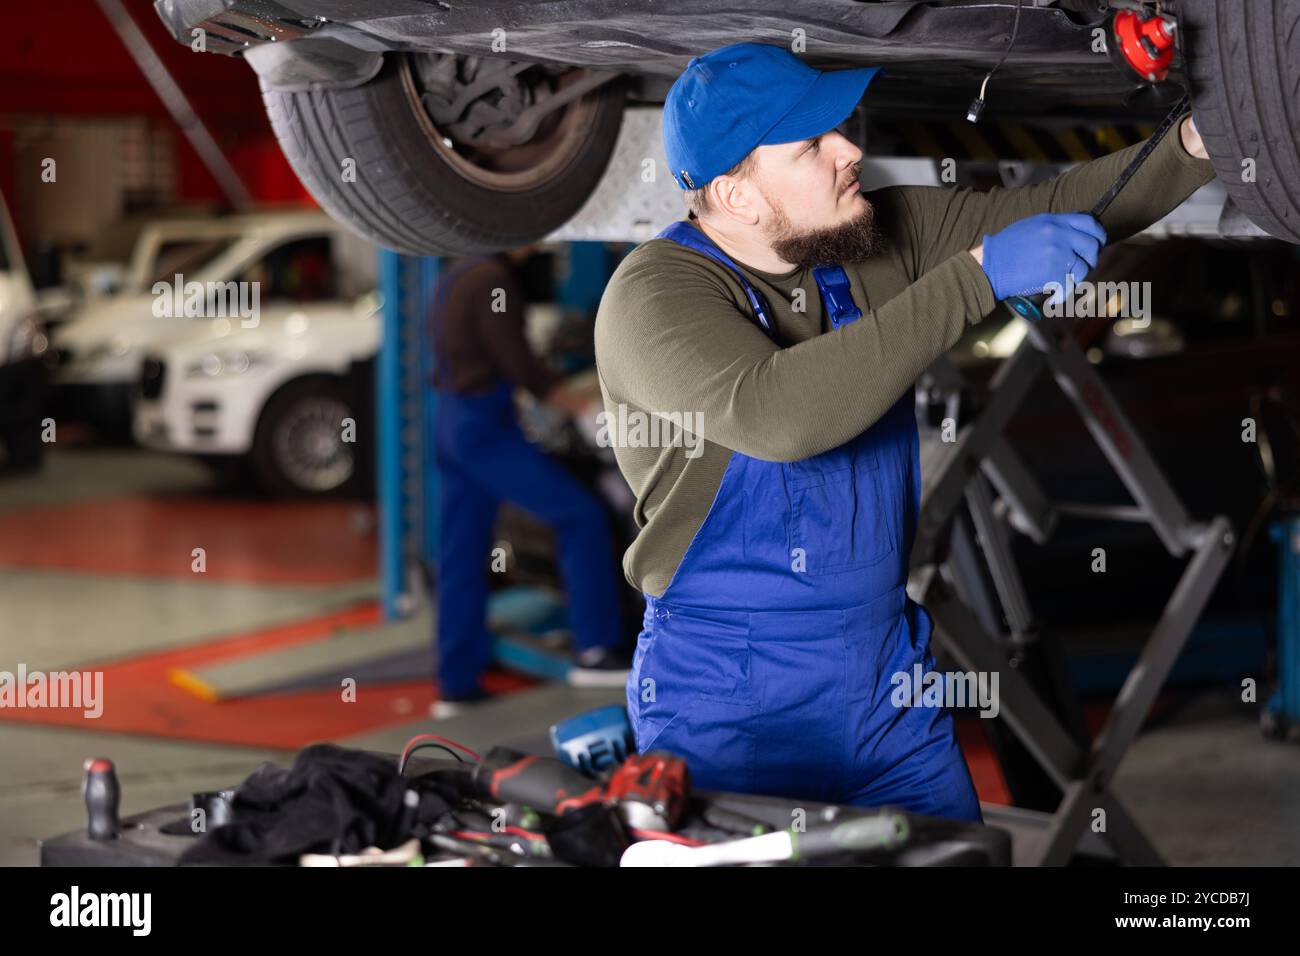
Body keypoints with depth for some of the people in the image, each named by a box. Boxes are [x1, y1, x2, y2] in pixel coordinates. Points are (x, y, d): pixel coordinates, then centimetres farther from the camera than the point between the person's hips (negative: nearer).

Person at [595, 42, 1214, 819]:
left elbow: (1055, 208, 5)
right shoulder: (654, 295, -19)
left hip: (889, 672, 6)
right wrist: (977, 277, -35)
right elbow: (775, 414, -37)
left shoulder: (876, 237, 1)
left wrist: (1194, 148, -13)